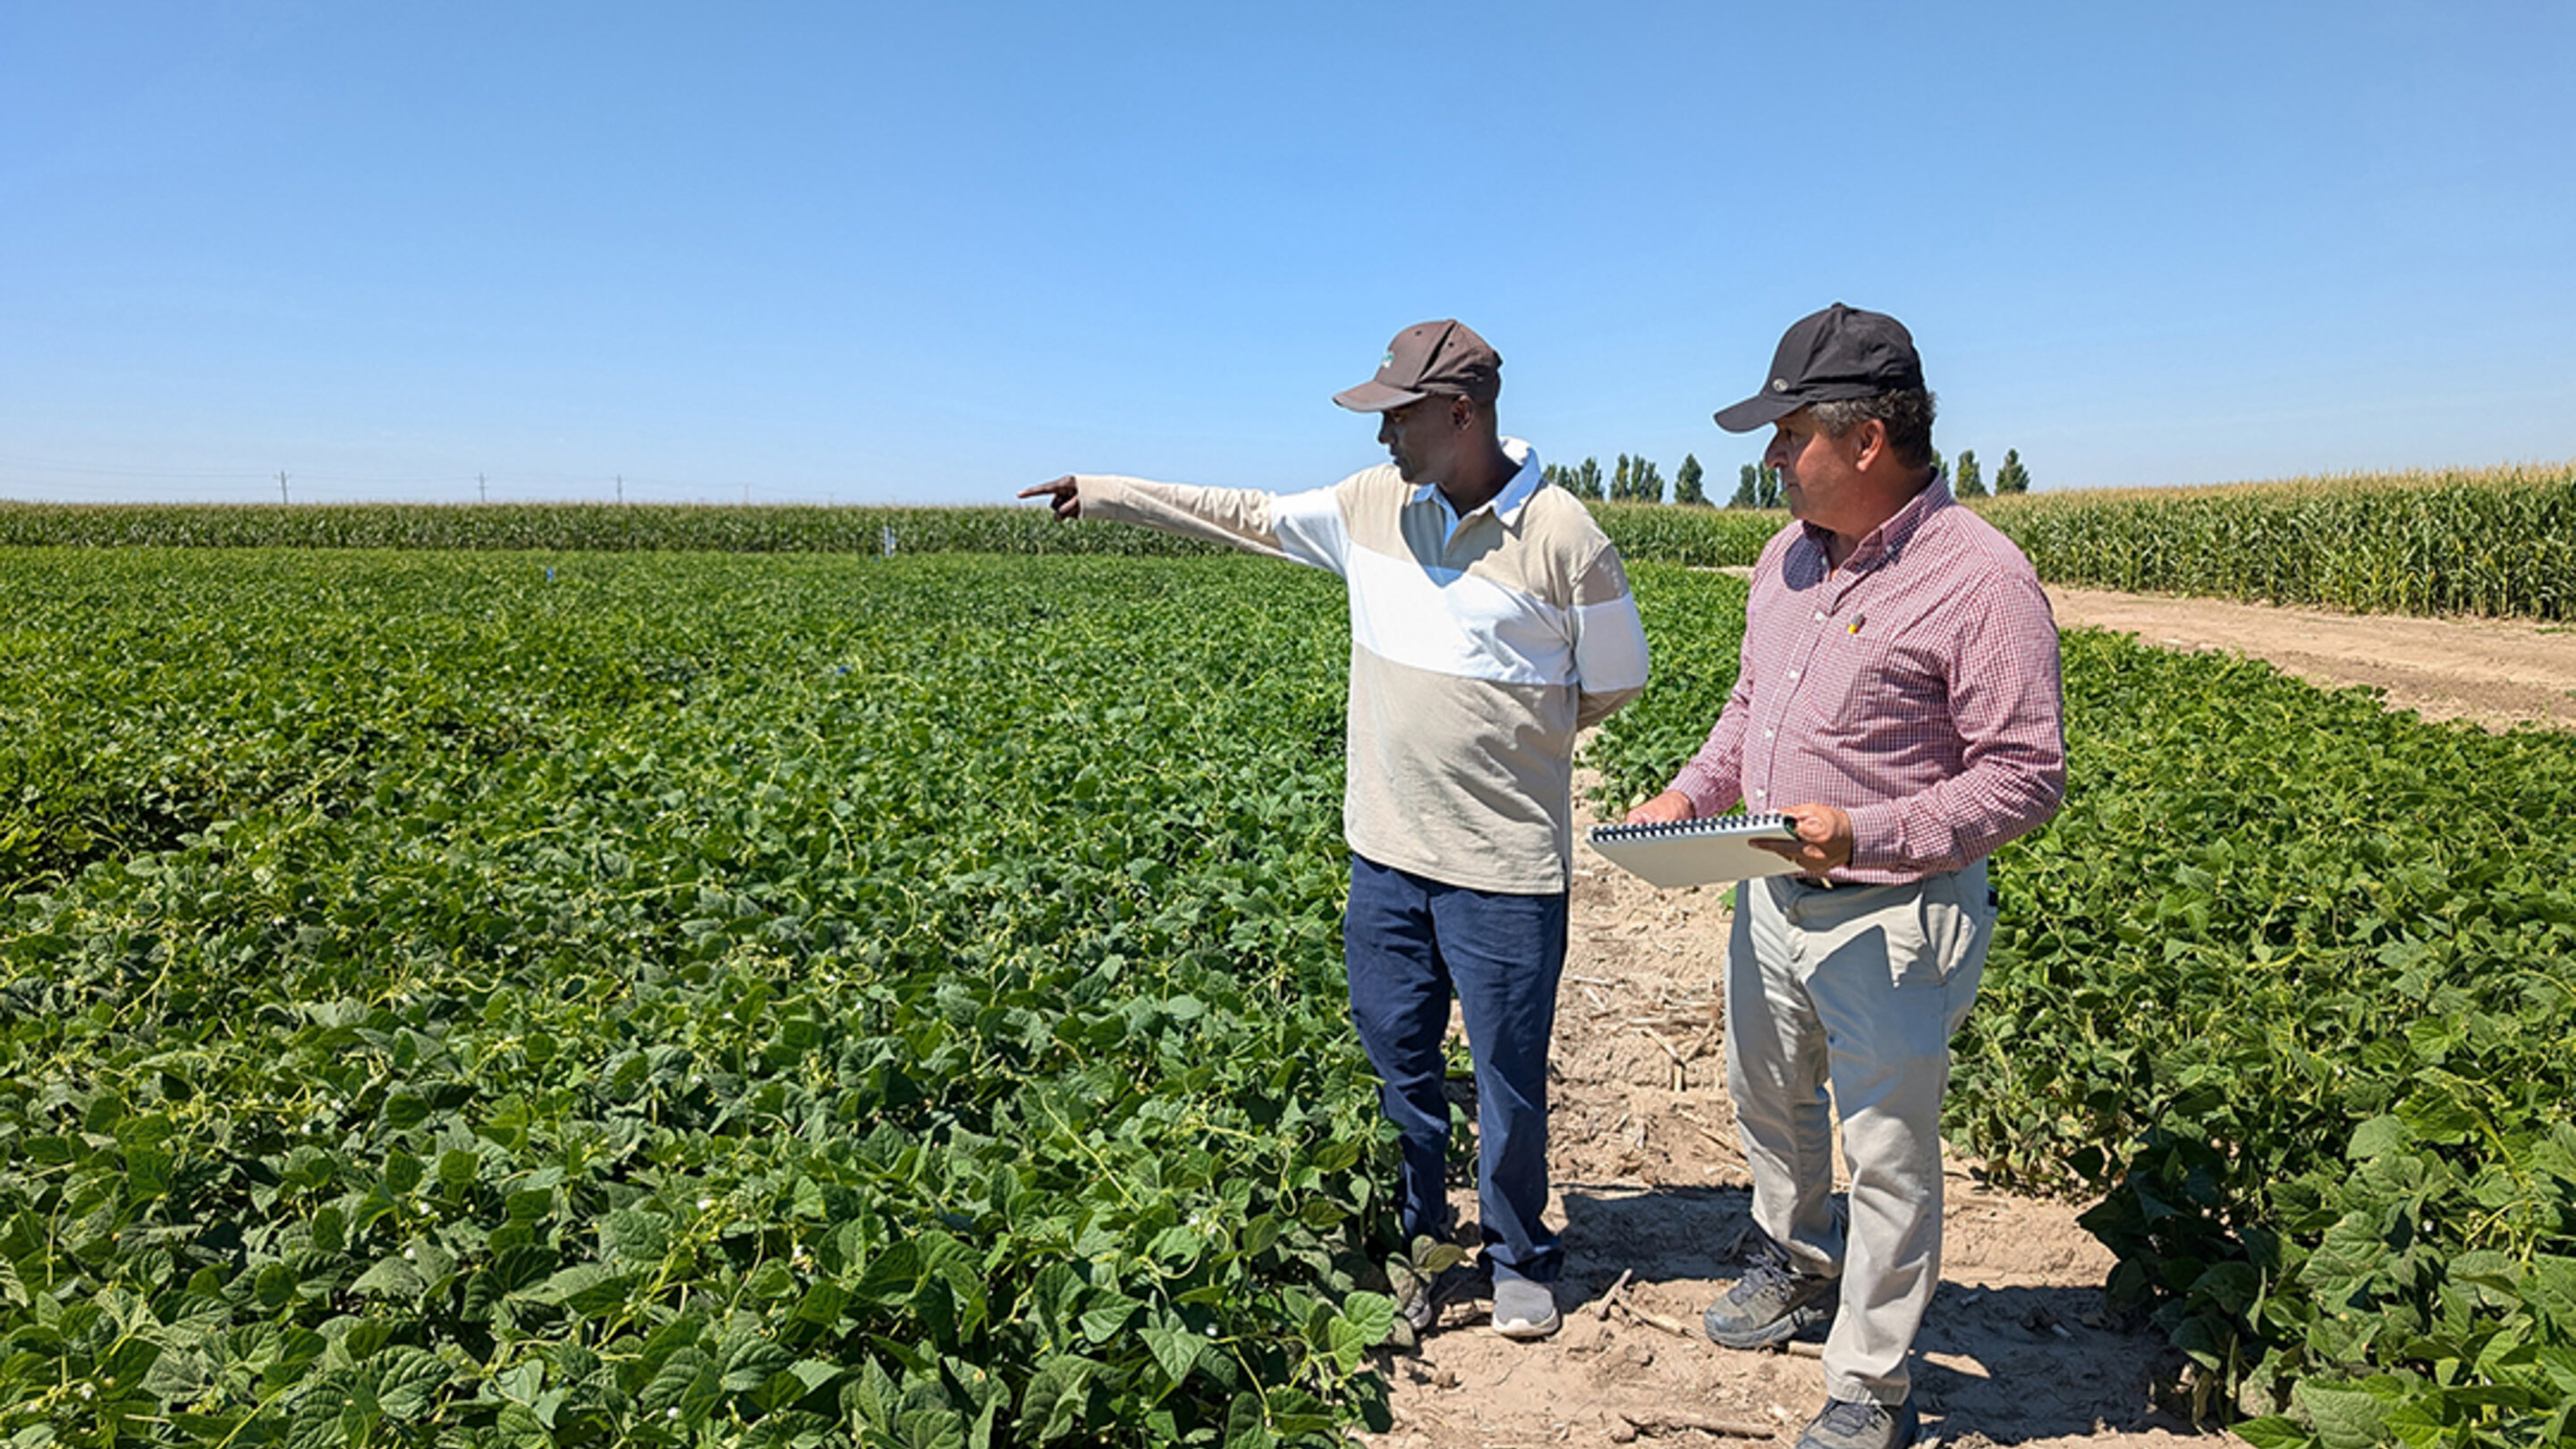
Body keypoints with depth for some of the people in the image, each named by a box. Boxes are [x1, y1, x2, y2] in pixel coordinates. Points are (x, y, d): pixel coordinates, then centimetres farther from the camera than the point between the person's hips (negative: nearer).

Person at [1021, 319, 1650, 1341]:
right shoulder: (1373, 504, 2)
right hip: (1386, 847, 5)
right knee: (1394, 1061, 15)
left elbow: (1615, 681, 0)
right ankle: (1416, 1246, 36)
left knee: (1509, 1077, 10)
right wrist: (1103, 490, 16)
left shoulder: (1562, 537, -12)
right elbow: (1247, 517, 14)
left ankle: (1520, 1263, 33)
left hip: (1505, 867, -4)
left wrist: (1506, 733, 3)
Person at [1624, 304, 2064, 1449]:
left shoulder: (1980, 580, -19)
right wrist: (1690, 793, 1)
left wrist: (1868, 831, -29)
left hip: (1893, 921, -7)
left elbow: (2025, 776, -18)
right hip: (1771, 898, 8)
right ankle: (1794, 1265, 52)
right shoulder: (1789, 551, 5)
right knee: (1768, 1101, 25)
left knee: (1887, 1154, 7)